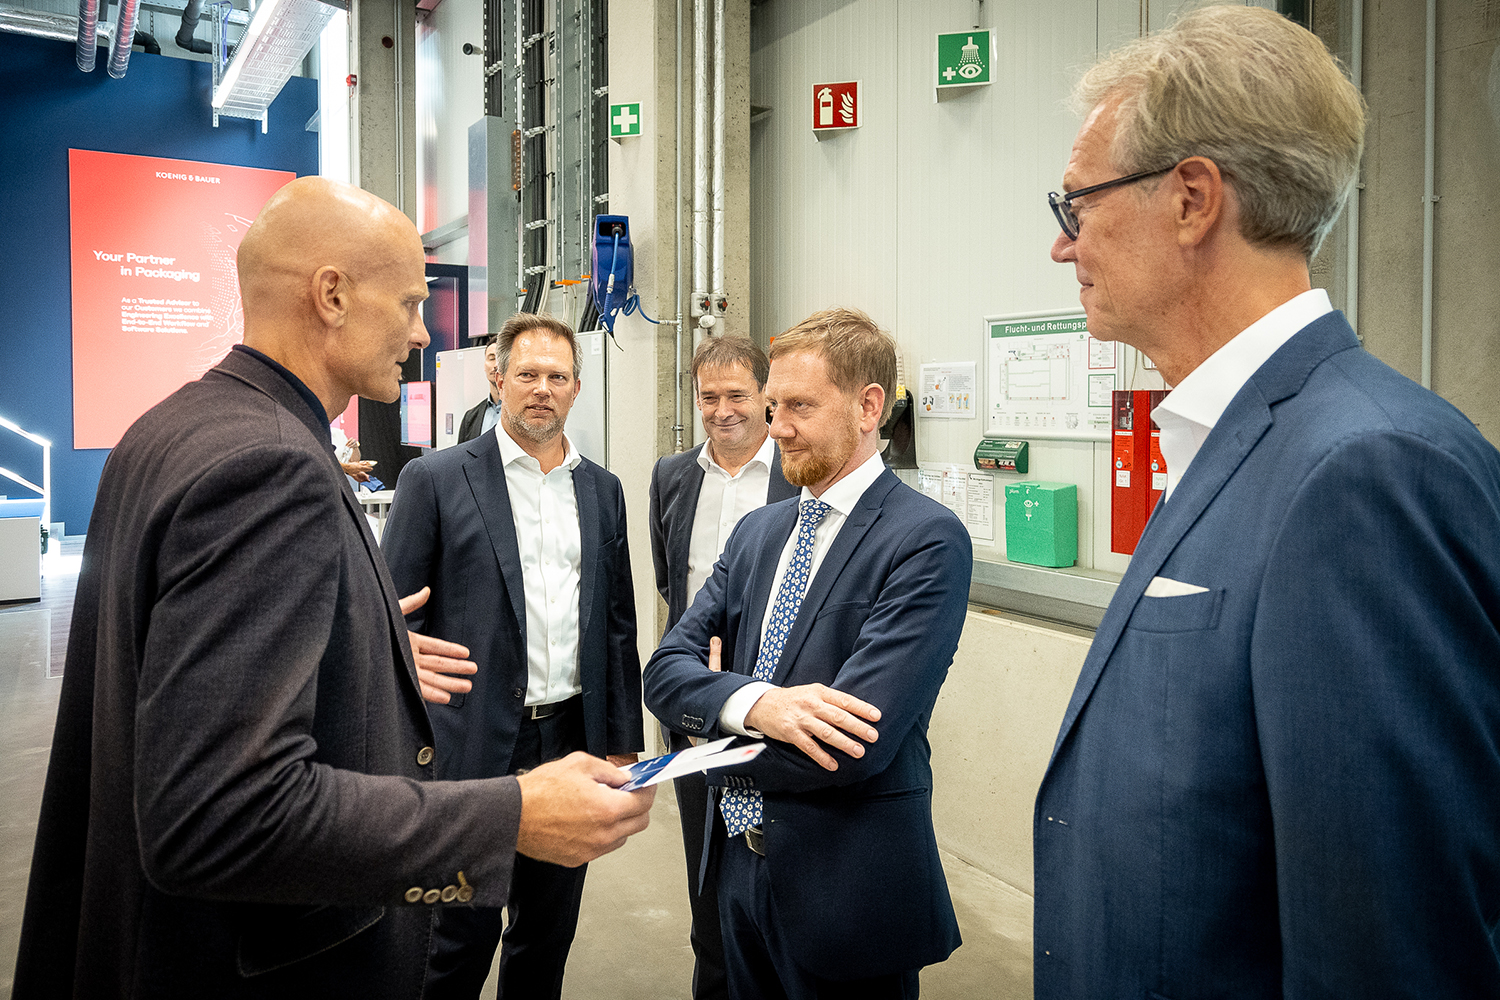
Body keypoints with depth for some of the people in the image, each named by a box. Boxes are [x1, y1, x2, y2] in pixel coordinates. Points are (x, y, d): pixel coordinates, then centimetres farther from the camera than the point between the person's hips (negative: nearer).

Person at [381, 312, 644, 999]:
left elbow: (618, 625, 12)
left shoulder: (602, 490, 10)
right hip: (475, 746, -4)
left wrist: (622, 743, 10)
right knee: (462, 935, 6)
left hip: (573, 740, 4)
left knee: (549, 932, 17)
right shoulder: (434, 479, -3)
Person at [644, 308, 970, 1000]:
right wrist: (754, 702, -23)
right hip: (740, 863, 6)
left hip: (847, 889, -6)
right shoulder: (758, 532, 6)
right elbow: (664, 671, -2)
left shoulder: (927, 540, -18)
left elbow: (856, 745, -26)